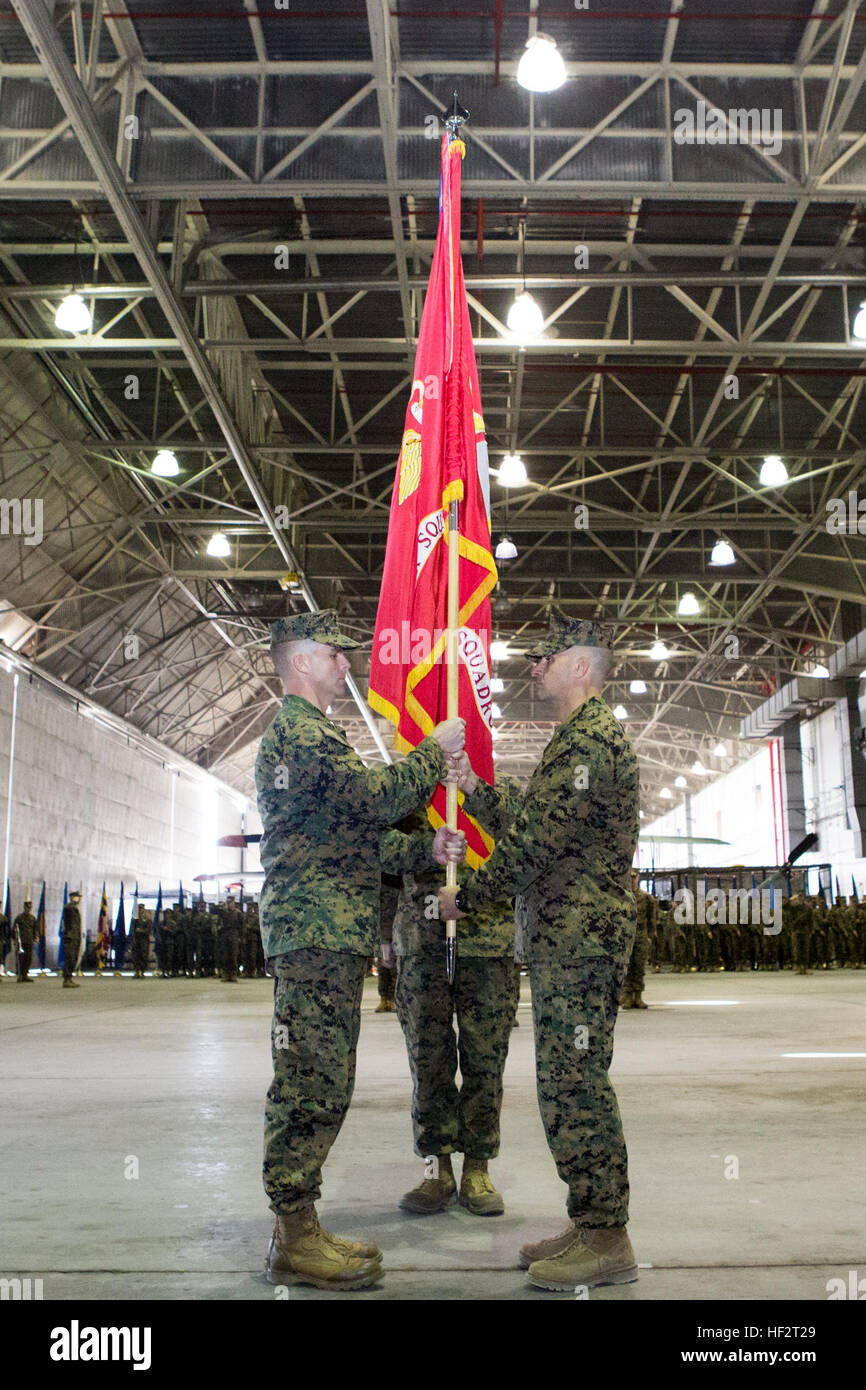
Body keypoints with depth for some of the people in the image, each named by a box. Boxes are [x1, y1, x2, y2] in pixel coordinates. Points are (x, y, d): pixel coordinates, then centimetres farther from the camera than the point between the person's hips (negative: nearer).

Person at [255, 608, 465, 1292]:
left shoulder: (303, 730, 25)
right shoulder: (300, 728, -10)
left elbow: (361, 815, 22)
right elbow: (375, 799, -19)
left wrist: (428, 811, 10)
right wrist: (433, 750, -6)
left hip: (328, 932, 11)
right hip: (318, 928, -11)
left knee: (314, 1081, 12)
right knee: (314, 1082, -8)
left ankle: (298, 1226, 18)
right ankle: (296, 1241, -2)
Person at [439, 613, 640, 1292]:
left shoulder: (591, 736, -14)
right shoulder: (583, 734, 21)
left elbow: (539, 837, -18)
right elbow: (536, 824, 21)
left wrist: (468, 897, -9)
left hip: (581, 930, -11)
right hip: (566, 930, 11)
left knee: (575, 1083, -7)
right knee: (568, 1082, 13)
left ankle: (606, 1242, 1)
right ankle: (590, 1227, 20)